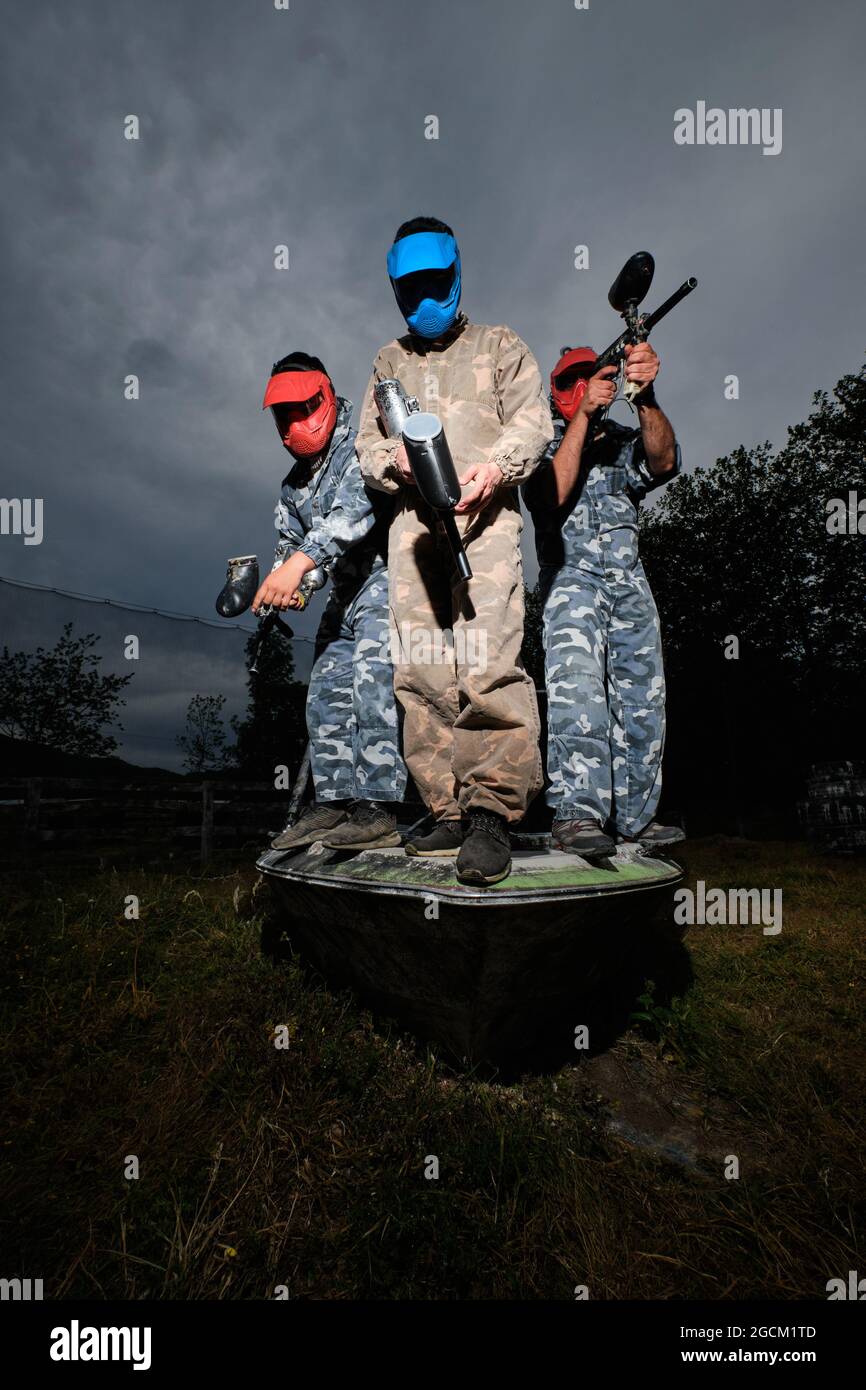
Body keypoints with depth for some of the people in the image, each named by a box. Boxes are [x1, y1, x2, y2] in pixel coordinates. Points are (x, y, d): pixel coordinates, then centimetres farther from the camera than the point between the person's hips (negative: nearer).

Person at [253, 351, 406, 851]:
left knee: (371, 679, -23)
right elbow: (289, 541, 21)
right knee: (326, 693, 2)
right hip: (346, 594, 9)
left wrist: (301, 561, -35)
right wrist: (282, 578, -2)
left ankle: (378, 810, -23)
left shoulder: (361, 445, -6)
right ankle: (333, 804, 7)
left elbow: (359, 509, -24)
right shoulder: (295, 483, 21)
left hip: (385, 576, -9)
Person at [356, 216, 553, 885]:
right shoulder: (389, 361, 31)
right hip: (413, 518, 4)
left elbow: (533, 421, 8)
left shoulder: (500, 346, 21)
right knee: (421, 669, -7)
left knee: (487, 659, -21)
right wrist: (395, 458, -1)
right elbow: (366, 441, 23)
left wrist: (496, 467, -14)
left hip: (485, 512, -3)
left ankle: (492, 812, -19)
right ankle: (450, 811, -1)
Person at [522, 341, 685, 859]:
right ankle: (577, 813, -29)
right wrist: (584, 415, -17)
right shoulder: (545, 442, 8)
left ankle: (633, 816, 11)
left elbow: (663, 462, -8)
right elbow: (550, 498, -12)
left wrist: (646, 395, -23)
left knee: (643, 699, 1)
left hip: (630, 582, 4)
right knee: (578, 682, -27)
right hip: (571, 575, -4)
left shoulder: (624, 442, 15)